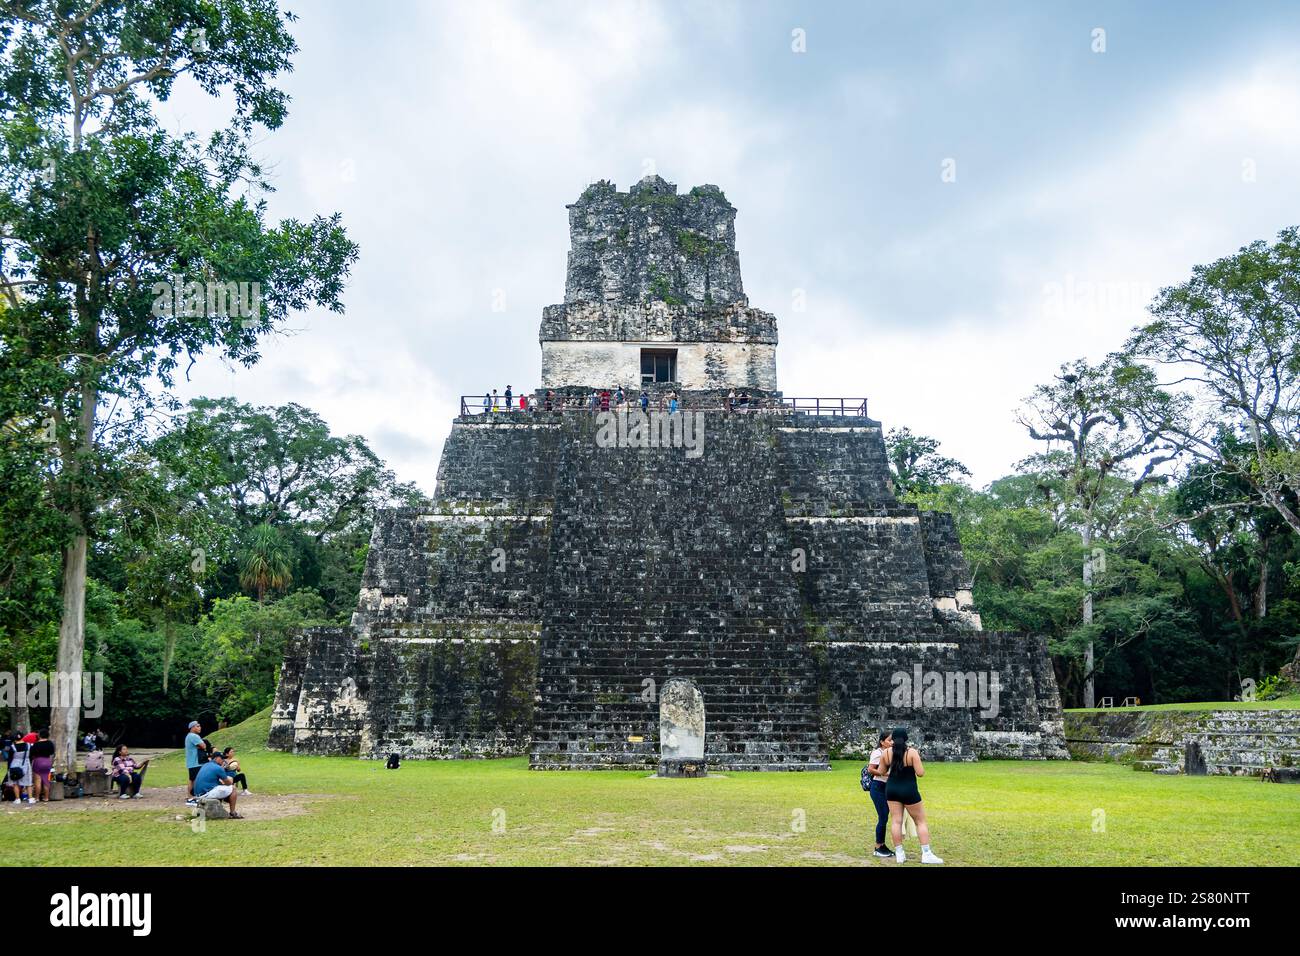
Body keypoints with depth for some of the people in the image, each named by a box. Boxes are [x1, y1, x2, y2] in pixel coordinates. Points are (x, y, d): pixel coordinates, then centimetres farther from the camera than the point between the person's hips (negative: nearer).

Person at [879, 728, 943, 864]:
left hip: (891, 790, 3)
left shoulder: (886, 753, -2)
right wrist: (918, 758, 2)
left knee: (896, 821, 6)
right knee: (921, 821, 7)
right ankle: (926, 854, 4)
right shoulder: (912, 752, -13)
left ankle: (899, 854, 6)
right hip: (909, 791, -3)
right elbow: (920, 773, -14)